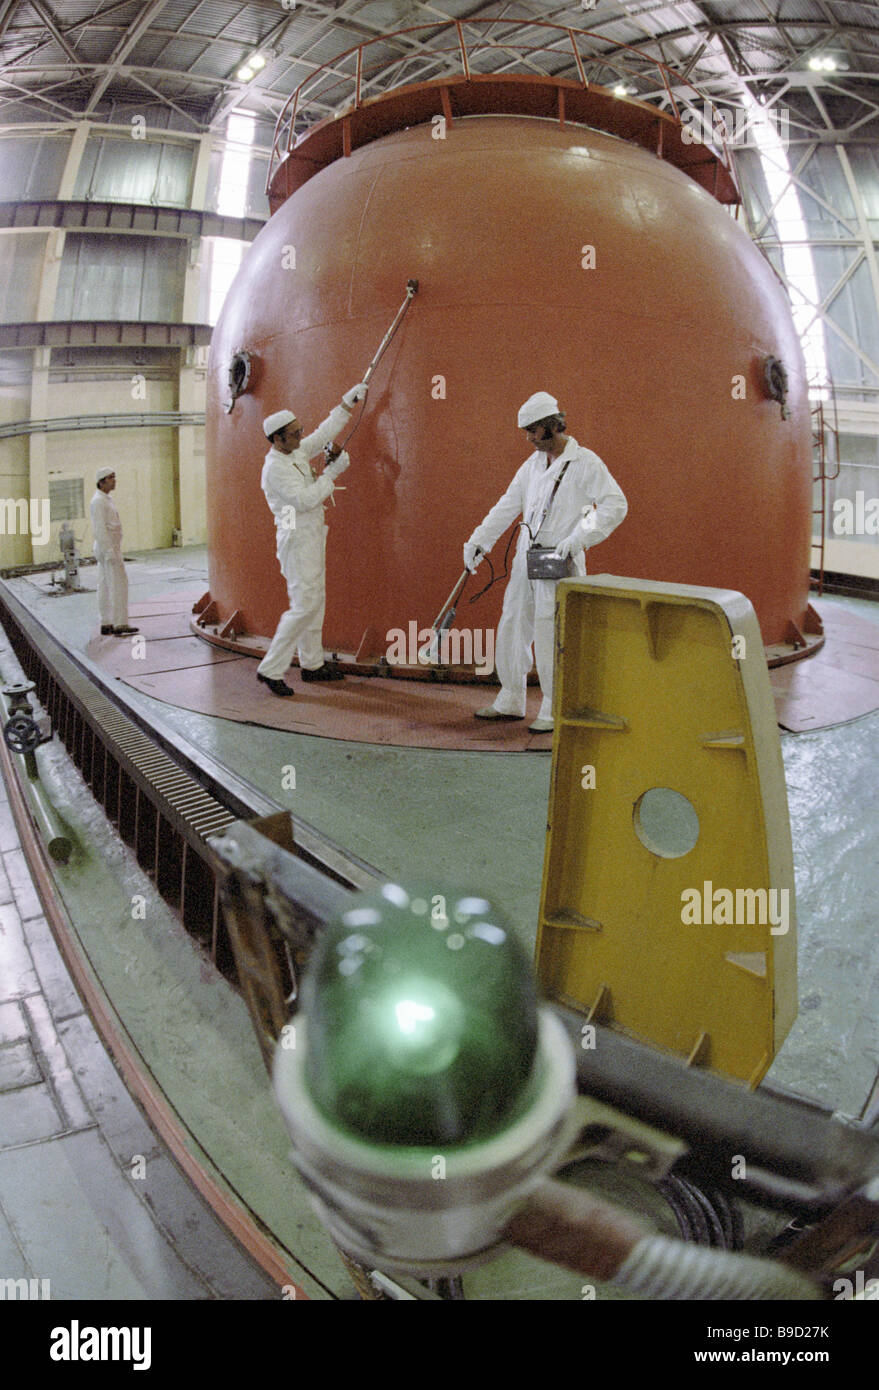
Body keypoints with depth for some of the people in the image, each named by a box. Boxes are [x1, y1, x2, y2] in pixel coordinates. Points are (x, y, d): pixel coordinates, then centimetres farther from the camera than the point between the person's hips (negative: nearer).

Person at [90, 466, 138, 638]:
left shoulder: (105, 500, 18)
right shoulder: (98, 501, -14)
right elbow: (99, 529, -20)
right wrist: (110, 552, -24)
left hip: (107, 549, 10)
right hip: (108, 548, -10)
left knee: (105, 587, 8)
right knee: (118, 585, -11)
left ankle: (106, 625, 10)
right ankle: (120, 625, -12)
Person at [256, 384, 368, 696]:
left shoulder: (297, 452, 9)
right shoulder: (275, 468, -18)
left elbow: (323, 433, 20)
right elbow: (305, 499, -23)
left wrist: (348, 403, 18)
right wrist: (332, 473, -16)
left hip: (312, 538, 10)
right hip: (297, 541, -10)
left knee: (316, 601, 14)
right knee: (304, 606, -12)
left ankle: (312, 663, 24)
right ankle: (270, 669, -7)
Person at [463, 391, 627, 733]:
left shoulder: (585, 462, -7)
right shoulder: (534, 463, 14)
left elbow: (616, 505, -13)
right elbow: (508, 505, 16)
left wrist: (578, 538, -20)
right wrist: (478, 540, 9)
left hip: (559, 561, -7)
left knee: (549, 635, -7)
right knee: (512, 628, 10)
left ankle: (554, 711, 5)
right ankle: (511, 701, 23)